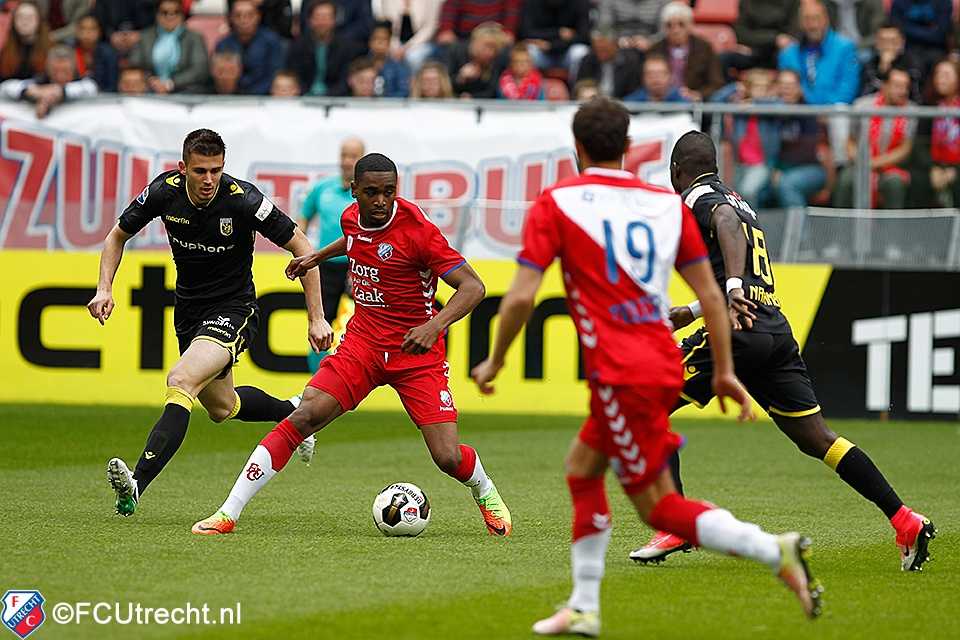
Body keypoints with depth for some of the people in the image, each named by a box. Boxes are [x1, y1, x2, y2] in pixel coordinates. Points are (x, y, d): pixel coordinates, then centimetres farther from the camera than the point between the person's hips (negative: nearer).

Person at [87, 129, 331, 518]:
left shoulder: (244, 200, -24)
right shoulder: (164, 192, -13)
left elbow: (301, 248, -14)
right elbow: (118, 235, 5)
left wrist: (316, 318, -16)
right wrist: (105, 289, -11)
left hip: (232, 310, -6)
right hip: (188, 308, 6)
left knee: (181, 381, -29)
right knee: (221, 407, 21)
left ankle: (137, 485, -37)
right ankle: (291, 411, 52)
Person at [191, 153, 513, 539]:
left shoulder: (416, 229, -19)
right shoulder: (352, 218, 0)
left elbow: (472, 287, -21)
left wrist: (435, 326, -35)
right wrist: (318, 257, 32)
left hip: (417, 351, -4)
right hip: (363, 340, 4)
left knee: (448, 458, -12)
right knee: (306, 416, -16)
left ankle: (487, 495, 27)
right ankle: (228, 513, -15)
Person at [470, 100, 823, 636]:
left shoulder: (556, 204, -4)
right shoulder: (668, 203, 9)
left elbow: (522, 296, -9)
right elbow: (710, 293, 8)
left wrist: (495, 362, 6)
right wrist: (725, 372, 16)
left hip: (619, 372, -7)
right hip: (665, 364, 7)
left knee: (658, 505, -1)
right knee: (582, 466, 23)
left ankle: (777, 552, -20)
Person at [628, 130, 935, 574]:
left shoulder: (699, 197, 2)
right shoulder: (737, 201, 28)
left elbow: (728, 222, -23)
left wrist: (733, 288, -37)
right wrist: (687, 313, 45)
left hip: (738, 332, -8)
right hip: (778, 332, 8)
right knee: (816, 438, 8)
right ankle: (905, 521, 0)